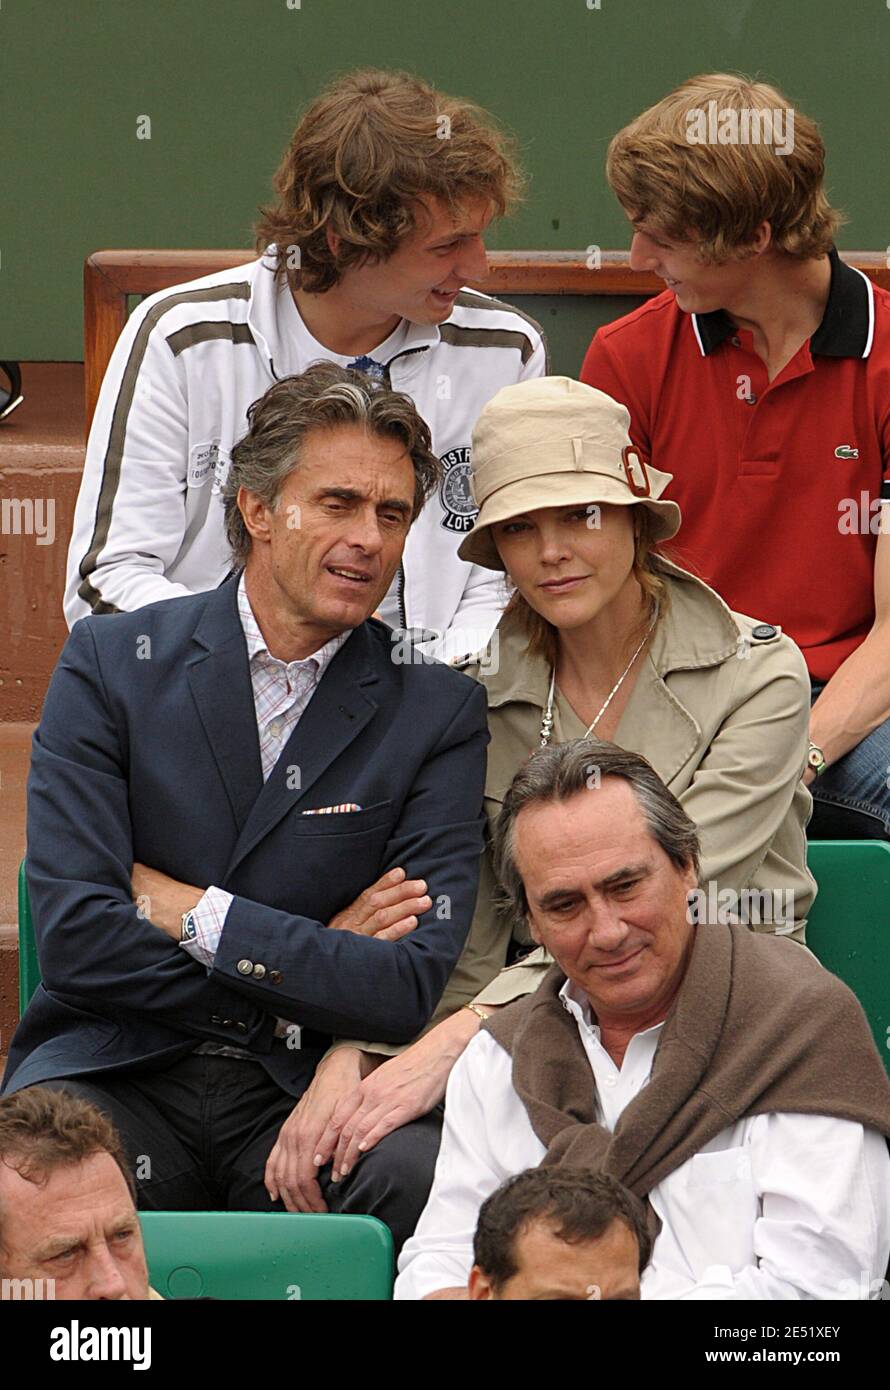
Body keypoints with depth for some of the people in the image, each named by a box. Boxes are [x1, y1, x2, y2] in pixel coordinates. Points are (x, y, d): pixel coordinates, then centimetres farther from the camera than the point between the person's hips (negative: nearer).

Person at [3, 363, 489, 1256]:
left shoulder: (438, 713, 4)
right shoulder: (110, 664, 4)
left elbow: (411, 989, -6)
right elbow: (78, 938, -7)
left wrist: (189, 911, -7)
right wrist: (315, 960, -5)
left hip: (304, 1086, 1)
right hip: (119, 1066, -1)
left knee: (421, 1175, -33)